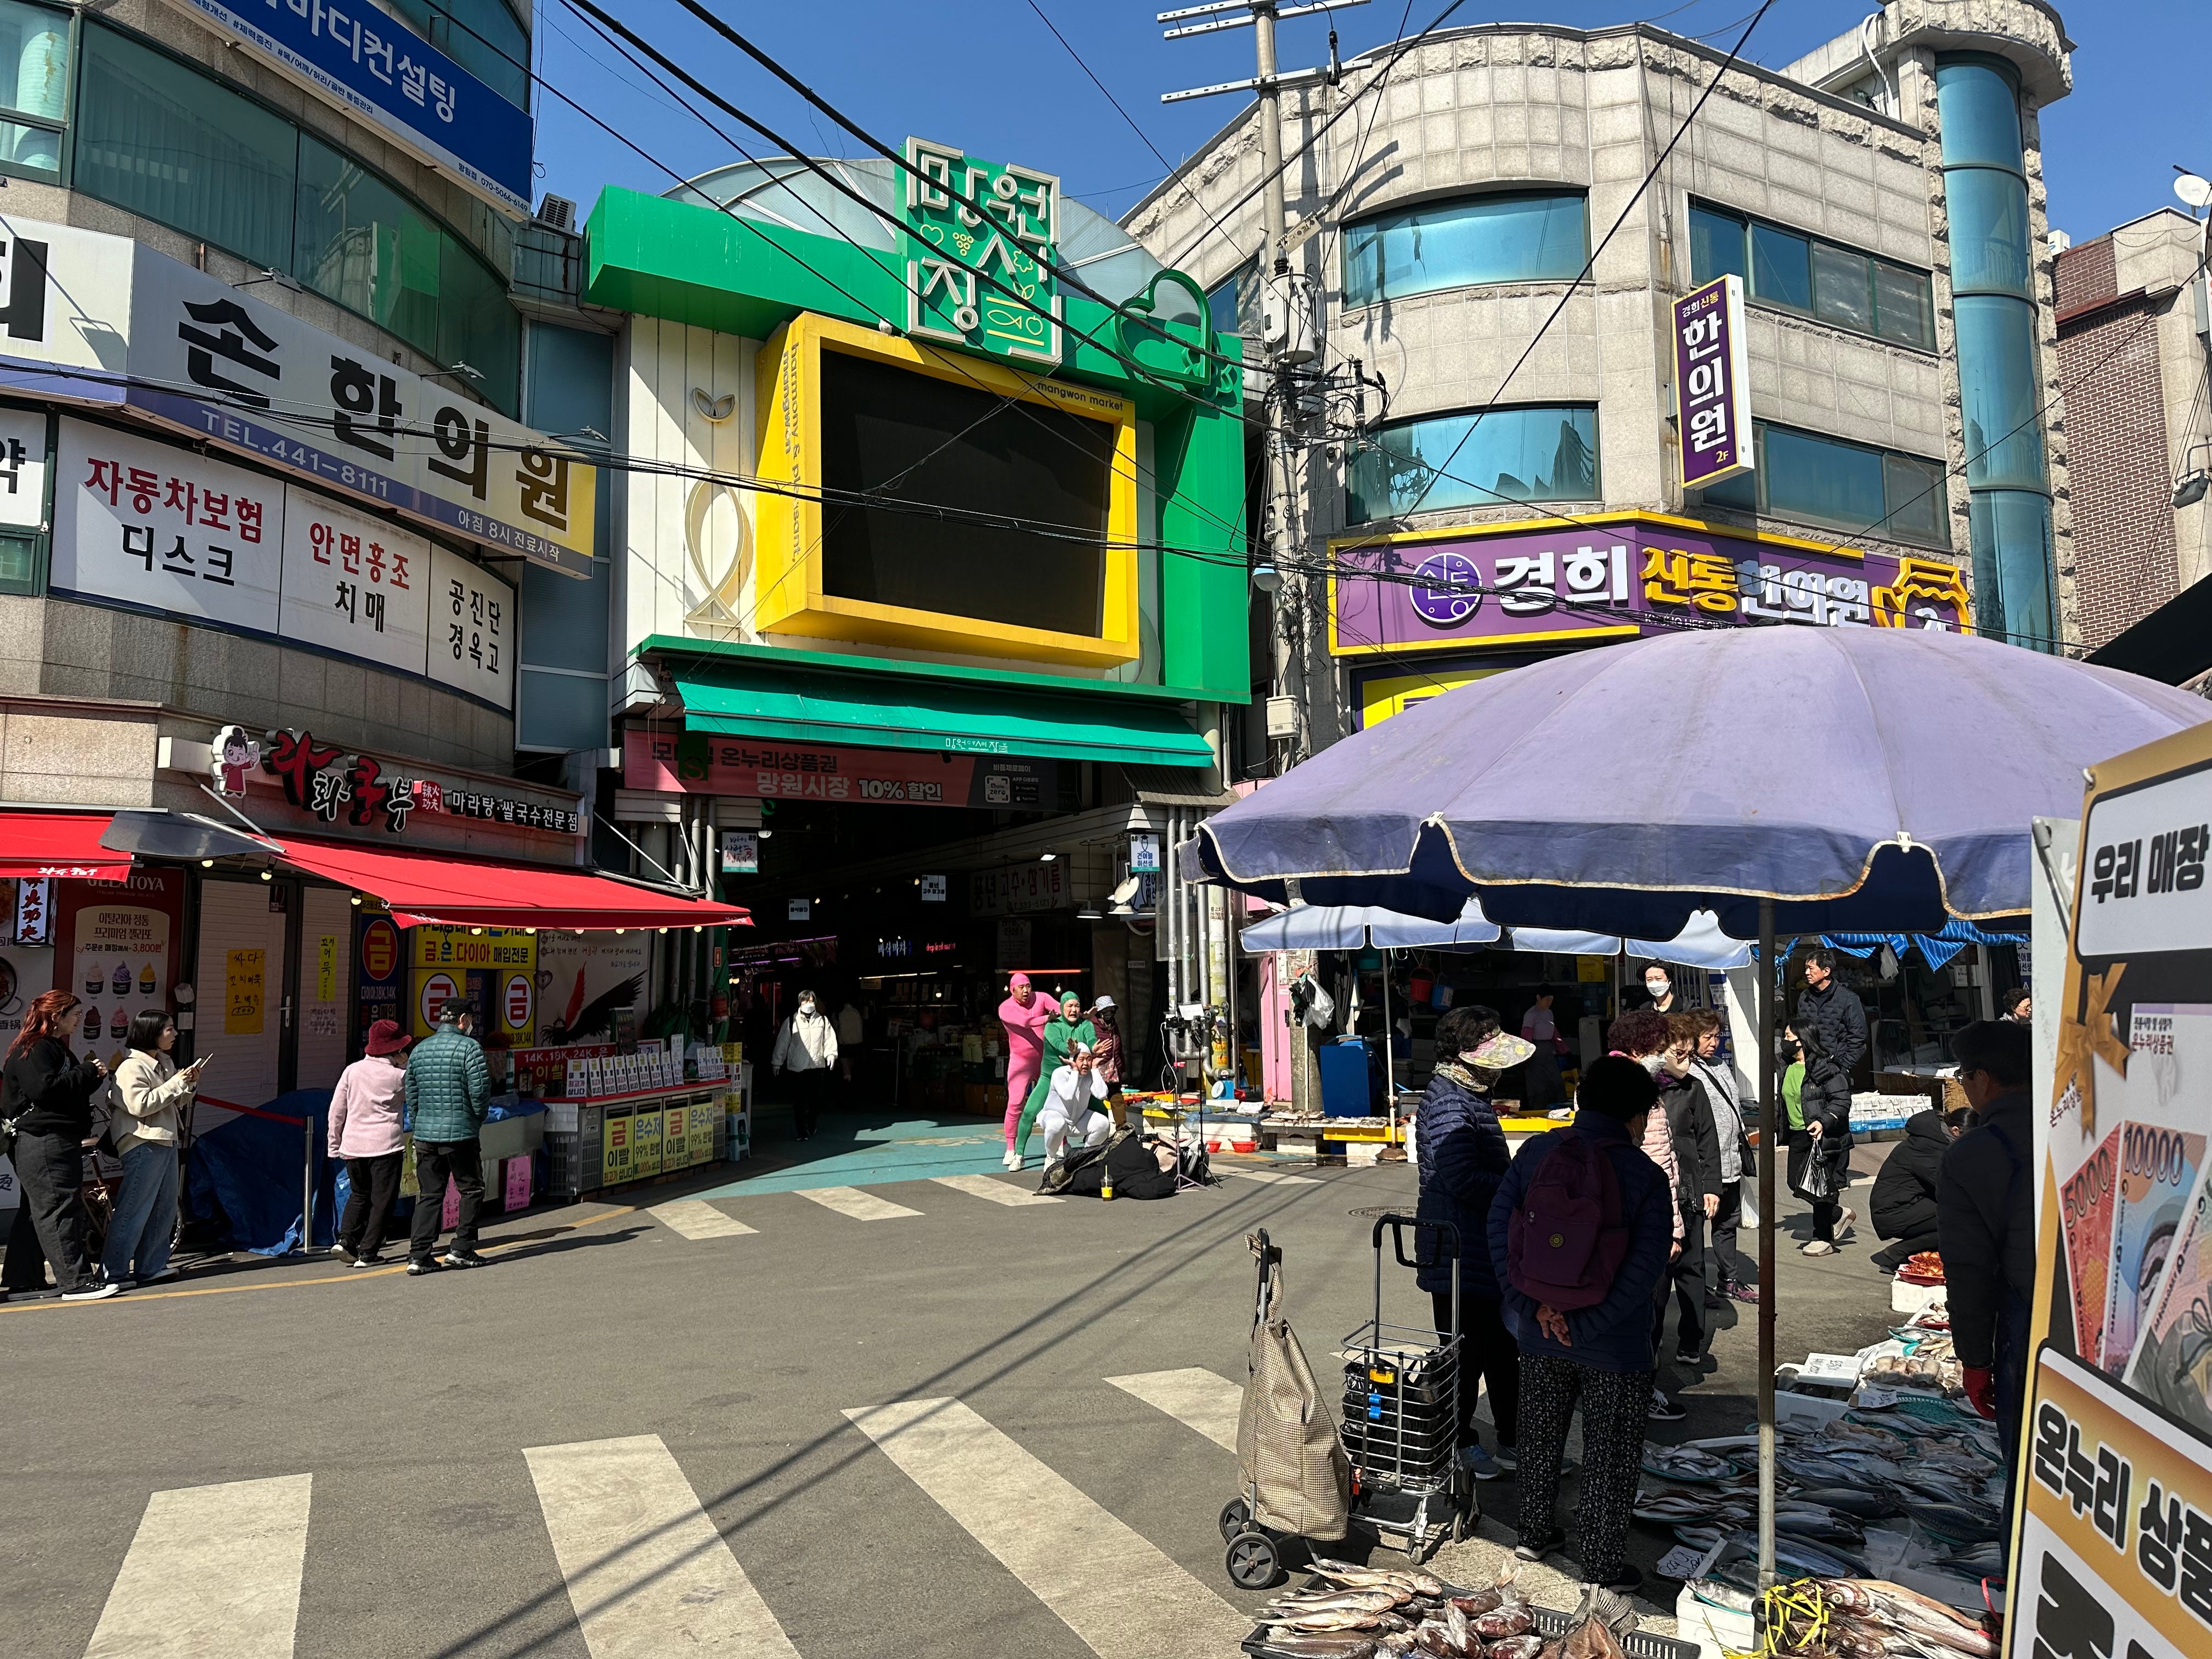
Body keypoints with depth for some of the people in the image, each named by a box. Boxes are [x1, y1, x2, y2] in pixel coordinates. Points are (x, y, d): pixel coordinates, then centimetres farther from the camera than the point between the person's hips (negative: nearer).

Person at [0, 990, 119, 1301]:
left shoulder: (55, 1048, 20)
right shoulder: (32, 1050, -11)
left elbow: (72, 1090, 23)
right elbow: (44, 1089, -24)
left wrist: (93, 1076, 5)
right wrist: (86, 1073, -16)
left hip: (60, 1142, 11)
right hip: (44, 1143, -11)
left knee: (35, 1211, 15)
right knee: (59, 1210, -11)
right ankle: (77, 1281, -13)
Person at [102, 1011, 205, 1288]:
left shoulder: (165, 1063, 15)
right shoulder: (132, 1066, -12)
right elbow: (140, 1105, -22)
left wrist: (189, 1083, 4)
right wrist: (176, 1082, -18)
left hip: (166, 1140, 9)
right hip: (143, 1144, -9)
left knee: (165, 1208, 12)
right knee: (133, 1210, -7)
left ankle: (151, 1267, 19)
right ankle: (113, 1271, -1)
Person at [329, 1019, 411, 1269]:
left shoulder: (352, 1071, 2)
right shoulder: (399, 1076, -5)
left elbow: (336, 1110, 5)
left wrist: (334, 1144, 14)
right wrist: (406, 1067, 11)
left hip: (353, 1145, 4)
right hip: (386, 1145, -4)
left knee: (359, 1194, 22)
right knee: (382, 1199, 5)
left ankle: (346, 1238, 4)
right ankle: (367, 1253, 1)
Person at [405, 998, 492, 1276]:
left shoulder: (420, 1049, 12)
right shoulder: (469, 1047, -7)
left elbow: (411, 1094, 15)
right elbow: (480, 1091, -12)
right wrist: (478, 1118, 5)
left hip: (425, 1135, 6)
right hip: (460, 1133, -6)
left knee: (428, 1195, 9)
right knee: (471, 1190, 7)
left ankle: (419, 1255, 5)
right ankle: (461, 1250, 4)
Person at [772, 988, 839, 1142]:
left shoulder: (823, 1020, 7)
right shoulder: (792, 1021, 4)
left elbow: (830, 1039, 5)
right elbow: (782, 1042, 7)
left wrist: (831, 1055, -12)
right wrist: (777, 1062, 7)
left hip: (817, 1065, 1)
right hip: (797, 1067, -1)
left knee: (816, 1100, 7)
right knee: (799, 1101, -4)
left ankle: (811, 1128, 27)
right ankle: (801, 1132, 0)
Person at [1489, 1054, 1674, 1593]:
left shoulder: (1537, 1151, -7)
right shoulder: (1647, 1178, -16)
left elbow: (1500, 1226, -9)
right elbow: (1643, 1270, -21)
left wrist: (1533, 1304, -11)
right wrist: (1585, 1327, -17)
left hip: (1539, 1334, 4)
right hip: (1616, 1348, -3)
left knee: (1539, 1437, 23)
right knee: (1610, 1458, 15)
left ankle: (1534, 1534, 39)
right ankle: (1602, 1565, 27)